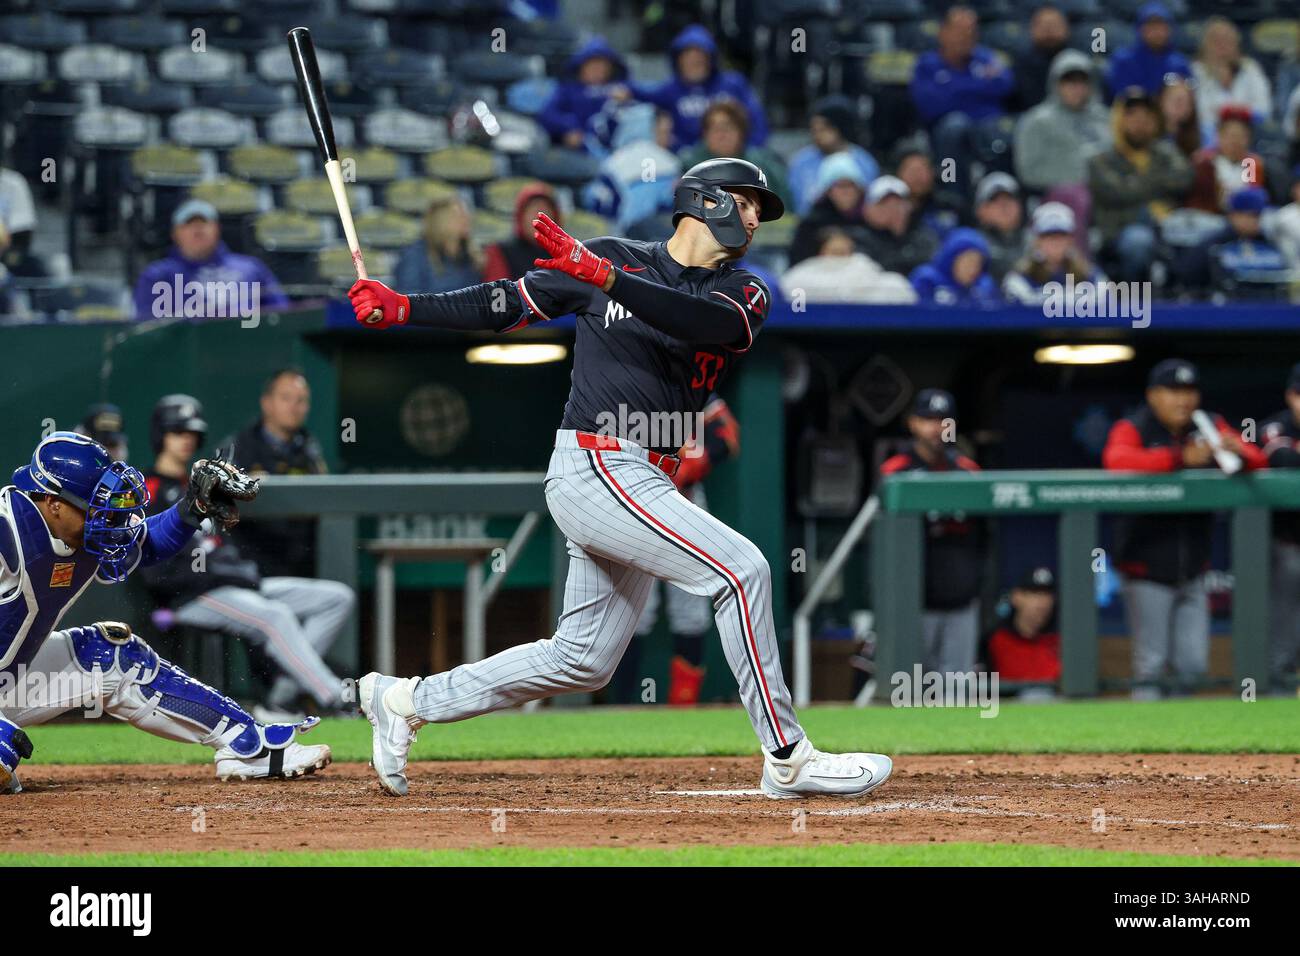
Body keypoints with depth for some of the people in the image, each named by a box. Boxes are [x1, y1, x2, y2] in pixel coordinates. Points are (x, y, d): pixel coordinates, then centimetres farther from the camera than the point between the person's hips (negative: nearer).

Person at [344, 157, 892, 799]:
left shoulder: (744, 293, 10)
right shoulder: (611, 258, 2)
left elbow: (710, 322, -14)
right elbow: (506, 306, 9)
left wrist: (605, 278, -28)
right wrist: (402, 308, -1)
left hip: (645, 484, 7)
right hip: (594, 467, -7)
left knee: (584, 660, 11)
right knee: (740, 569, -19)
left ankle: (408, 701, 24)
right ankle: (787, 759, -16)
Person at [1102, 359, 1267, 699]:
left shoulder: (1211, 429, 7)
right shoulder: (1132, 429, -7)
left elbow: (1258, 460, 1)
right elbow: (1116, 460, -29)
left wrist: (1236, 451, -24)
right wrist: (1180, 458, -39)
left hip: (1192, 570, 5)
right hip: (1147, 571, -4)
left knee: (1193, 667, 5)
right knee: (1150, 665, -4)